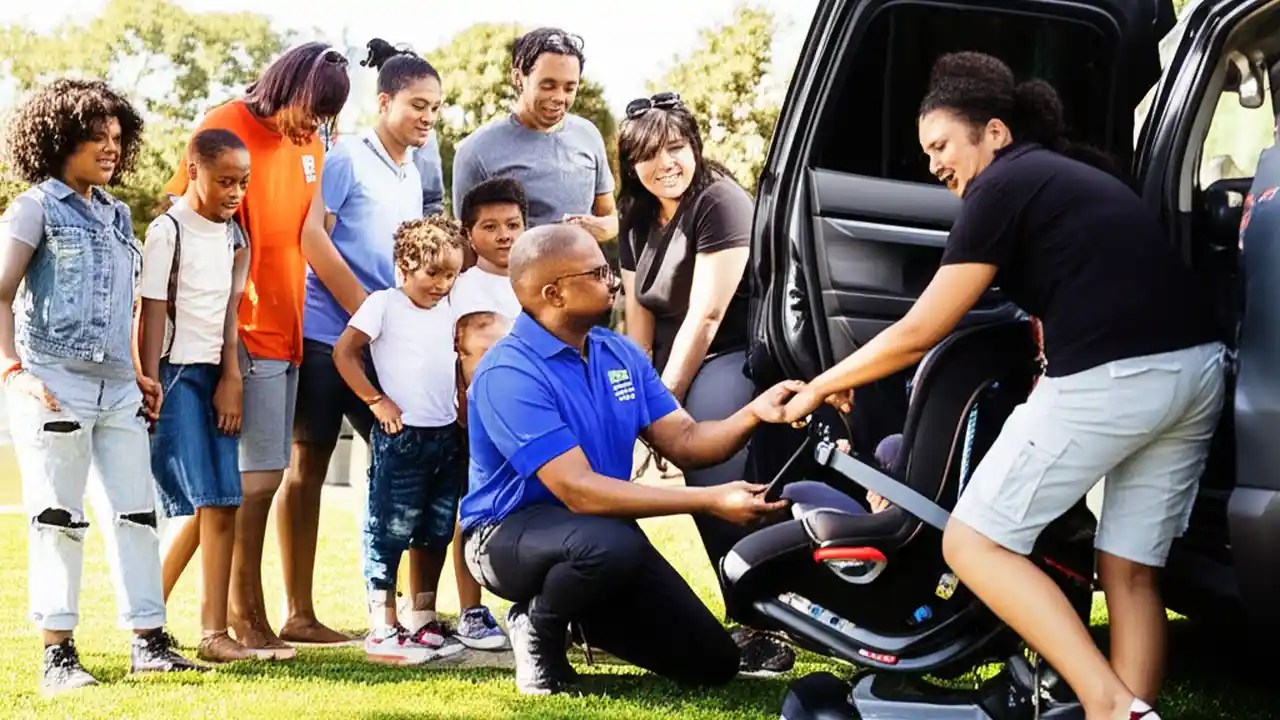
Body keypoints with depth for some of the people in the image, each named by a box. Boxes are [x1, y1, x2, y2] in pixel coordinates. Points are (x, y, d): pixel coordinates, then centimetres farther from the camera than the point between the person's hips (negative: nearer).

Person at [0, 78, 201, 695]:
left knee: (136, 512, 5)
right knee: (58, 518, -2)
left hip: (117, 388, 6)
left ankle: (149, 642, 10)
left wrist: (138, 372, 16)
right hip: (54, 385, -6)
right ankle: (57, 654, 3)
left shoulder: (116, 214, 17)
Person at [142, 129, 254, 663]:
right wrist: (149, 390, -10)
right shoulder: (167, 231, -6)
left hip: (216, 375, 6)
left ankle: (214, 632, -1)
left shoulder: (233, 235, 12)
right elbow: (152, 314, -8)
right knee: (202, 503, -10)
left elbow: (230, 310, 10)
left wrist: (231, 379, 2)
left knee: (222, 505, -1)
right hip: (175, 373, -6)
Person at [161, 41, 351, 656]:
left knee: (269, 474, 10)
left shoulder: (309, 145, 13)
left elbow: (311, 237, 6)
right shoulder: (227, 128, -9)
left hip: (287, 329, 7)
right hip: (243, 331, -7)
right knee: (258, 474, -7)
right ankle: (246, 618, 2)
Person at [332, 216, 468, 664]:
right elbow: (343, 352, -9)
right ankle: (382, 630, -3)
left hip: (446, 436, 7)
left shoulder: (449, 309, 11)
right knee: (389, 533, -5)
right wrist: (376, 400, -10)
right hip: (400, 437, -7)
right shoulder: (384, 305, -7)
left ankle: (422, 621, 22)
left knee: (434, 534, 12)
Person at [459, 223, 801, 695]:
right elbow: (578, 490, -29)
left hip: (602, 534, 7)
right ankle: (538, 629, -9)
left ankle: (586, 618, 23)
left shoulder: (620, 354, 3)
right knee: (610, 545, -41)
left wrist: (752, 414, -21)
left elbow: (684, 444, 0)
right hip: (510, 533, -7)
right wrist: (710, 502, -33)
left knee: (712, 662, 1)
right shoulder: (509, 373, -23)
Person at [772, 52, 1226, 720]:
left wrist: (822, 385, 15)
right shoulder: (1075, 176, 27)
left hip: (1112, 379, -9)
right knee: (1130, 573, 12)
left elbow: (918, 333, 3)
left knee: (973, 543, 1)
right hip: (1198, 367, 9)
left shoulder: (1003, 185, 2)